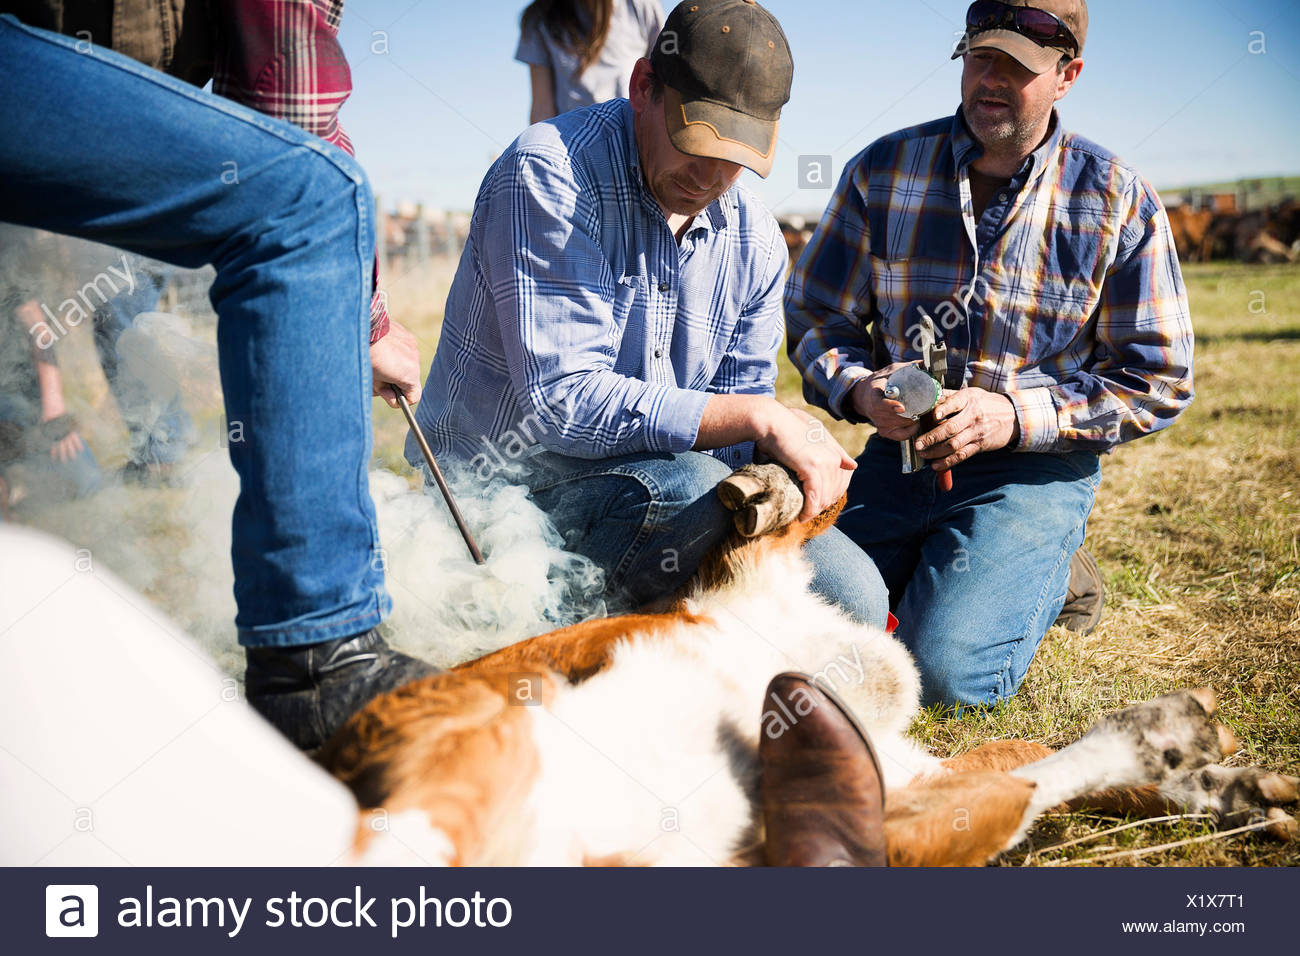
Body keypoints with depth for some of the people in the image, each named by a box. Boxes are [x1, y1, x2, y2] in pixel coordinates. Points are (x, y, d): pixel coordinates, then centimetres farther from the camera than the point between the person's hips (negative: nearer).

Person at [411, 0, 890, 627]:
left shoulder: (754, 241, 5)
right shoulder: (548, 174, -17)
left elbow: (736, 436, 9)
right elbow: (566, 401, -25)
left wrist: (777, 469, -16)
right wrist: (762, 418, -24)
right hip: (504, 493, -6)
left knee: (852, 594, -7)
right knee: (691, 487, -35)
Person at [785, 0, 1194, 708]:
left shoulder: (1119, 202, -4)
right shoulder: (881, 172, 1)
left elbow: (1159, 379, -4)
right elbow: (813, 316, 7)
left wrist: (1018, 415, -18)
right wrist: (861, 390, -16)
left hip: (1038, 470, -3)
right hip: (899, 451, 3)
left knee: (946, 669, -21)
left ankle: (1043, 581, 12)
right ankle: (936, 570, 17)